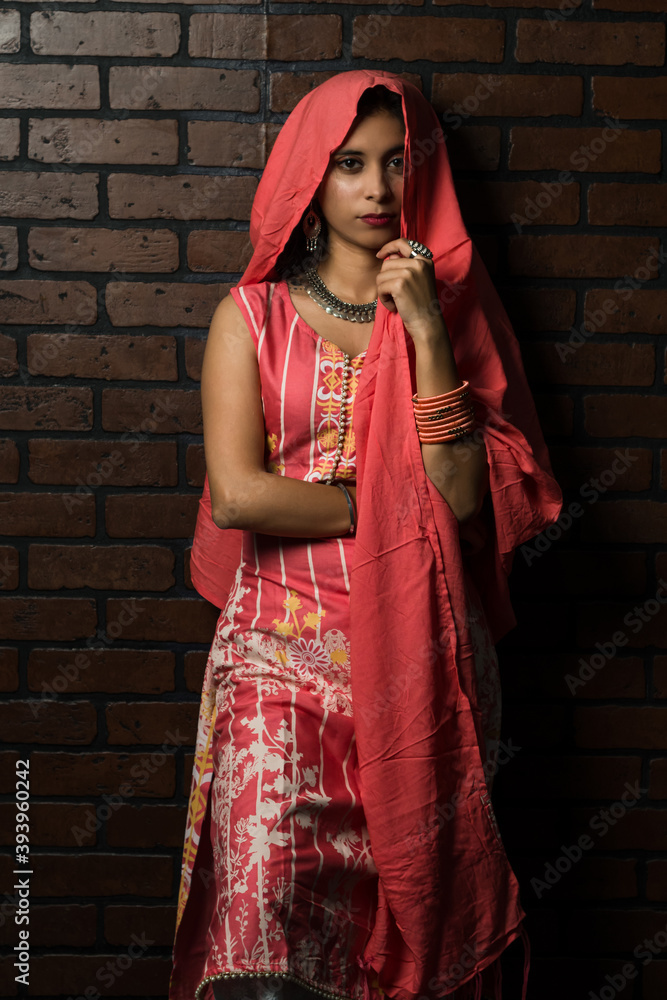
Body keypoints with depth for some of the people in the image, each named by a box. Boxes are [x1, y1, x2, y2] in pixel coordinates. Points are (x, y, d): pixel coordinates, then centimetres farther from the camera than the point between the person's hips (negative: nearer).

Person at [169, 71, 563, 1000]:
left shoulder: (450, 306, 9)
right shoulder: (253, 315, 5)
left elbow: (463, 494, -5)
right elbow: (237, 494, -8)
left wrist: (427, 331, -9)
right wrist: (396, 505, -4)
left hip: (422, 649, 1)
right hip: (282, 639, -1)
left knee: (419, 902, 3)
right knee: (267, 902, -12)